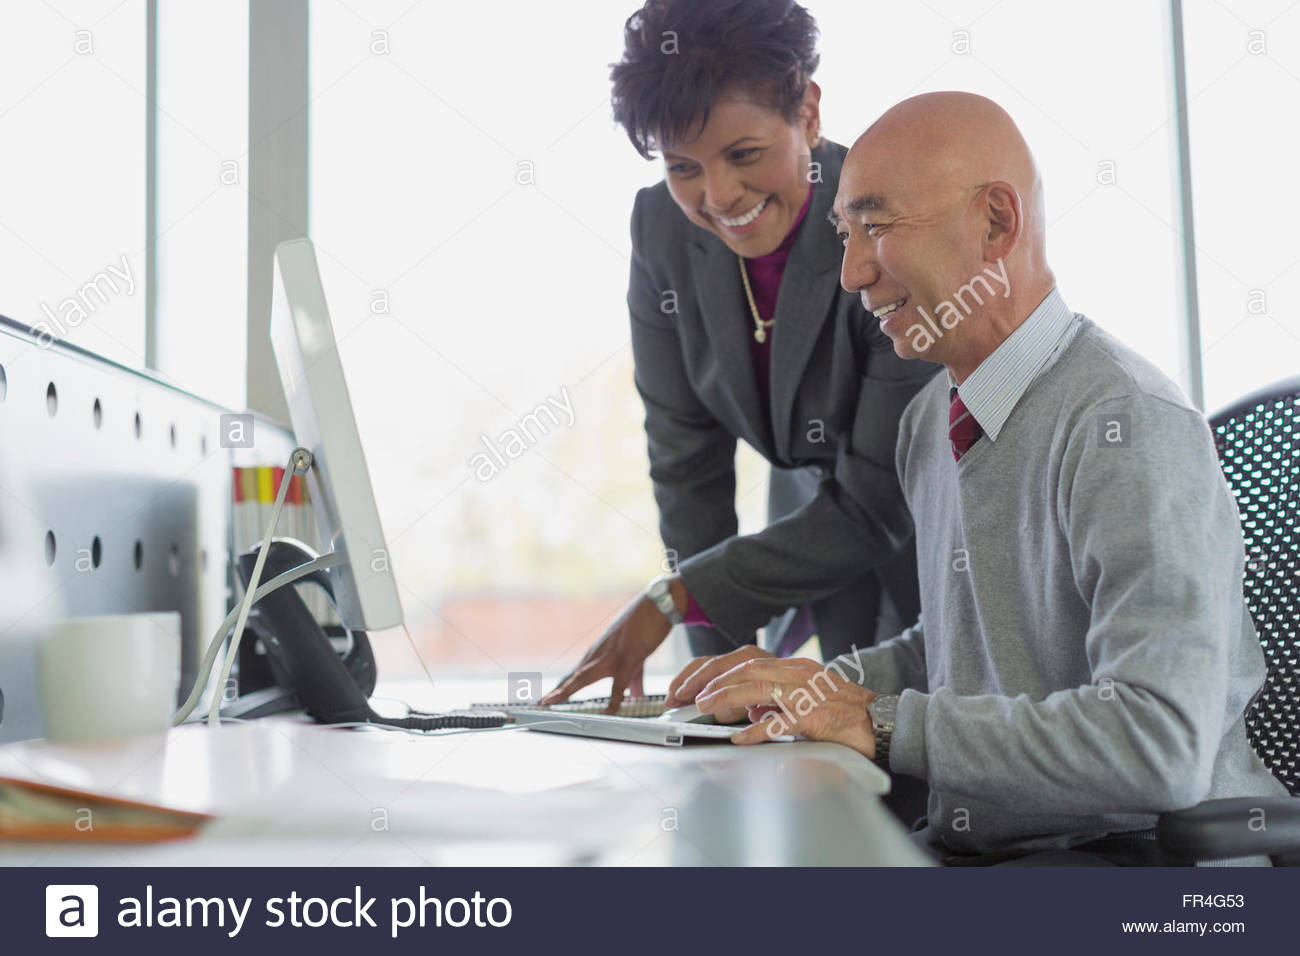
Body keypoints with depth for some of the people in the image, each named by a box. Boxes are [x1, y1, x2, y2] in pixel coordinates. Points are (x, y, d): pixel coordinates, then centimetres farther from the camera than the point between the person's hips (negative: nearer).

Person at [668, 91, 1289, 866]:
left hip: (1134, 853, -7)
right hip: (966, 845, 7)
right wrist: (825, 685, 5)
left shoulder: (1129, 428, -19)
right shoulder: (930, 423, 9)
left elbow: (1161, 748, -28)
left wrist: (881, 721, -23)